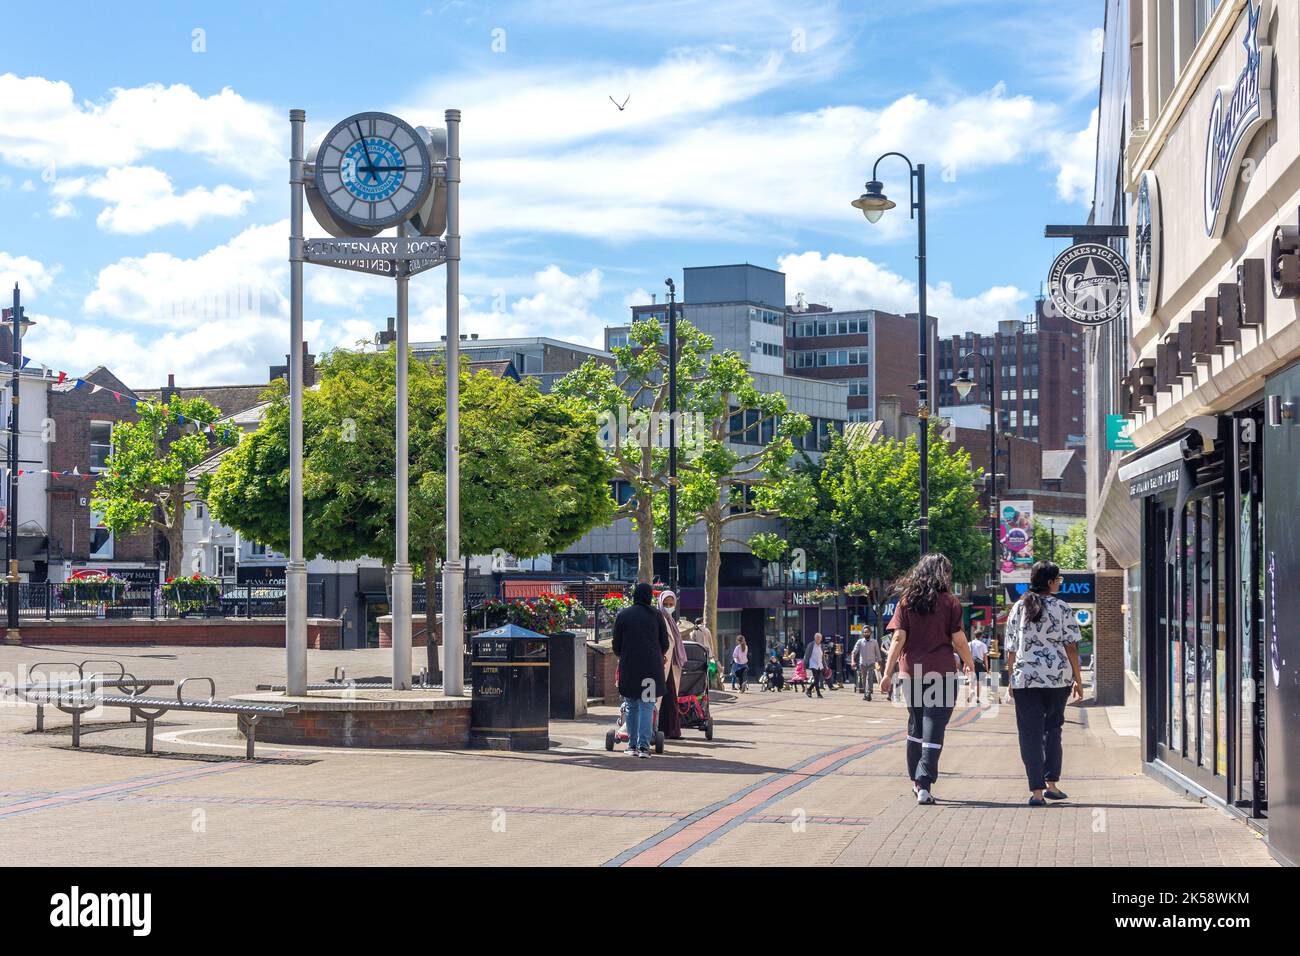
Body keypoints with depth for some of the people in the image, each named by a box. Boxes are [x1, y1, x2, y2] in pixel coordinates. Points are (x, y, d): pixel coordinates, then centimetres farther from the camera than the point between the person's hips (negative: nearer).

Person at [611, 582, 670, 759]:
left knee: (632, 706, 12)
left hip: (628, 666, 1)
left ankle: (632, 745, 13)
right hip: (651, 666, -1)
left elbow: (616, 645, 5)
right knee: (647, 705, 0)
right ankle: (644, 746, -11)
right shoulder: (656, 615, 3)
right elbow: (665, 644, 7)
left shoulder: (622, 615, 4)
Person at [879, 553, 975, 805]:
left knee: (916, 725, 18)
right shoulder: (949, 602, -4)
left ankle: (916, 781, 25)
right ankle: (925, 786, -12)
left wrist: (888, 673, -2)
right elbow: (959, 640, -4)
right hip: (941, 672, -3)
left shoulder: (906, 601, 3)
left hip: (910, 673, 3)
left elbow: (898, 638, -2)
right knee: (933, 729, -3)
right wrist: (969, 663, 13)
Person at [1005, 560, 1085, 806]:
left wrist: (1011, 679, 13)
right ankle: (1051, 784, 16)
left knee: (1031, 734, 1)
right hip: (1058, 677, -1)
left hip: (1025, 678, 1)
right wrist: (1078, 680, 4)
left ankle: (1036, 791, -5)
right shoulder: (1062, 608, -2)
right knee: (1053, 728, 17)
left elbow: (1011, 649, 6)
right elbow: (1071, 647, -2)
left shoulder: (1018, 608, 5)